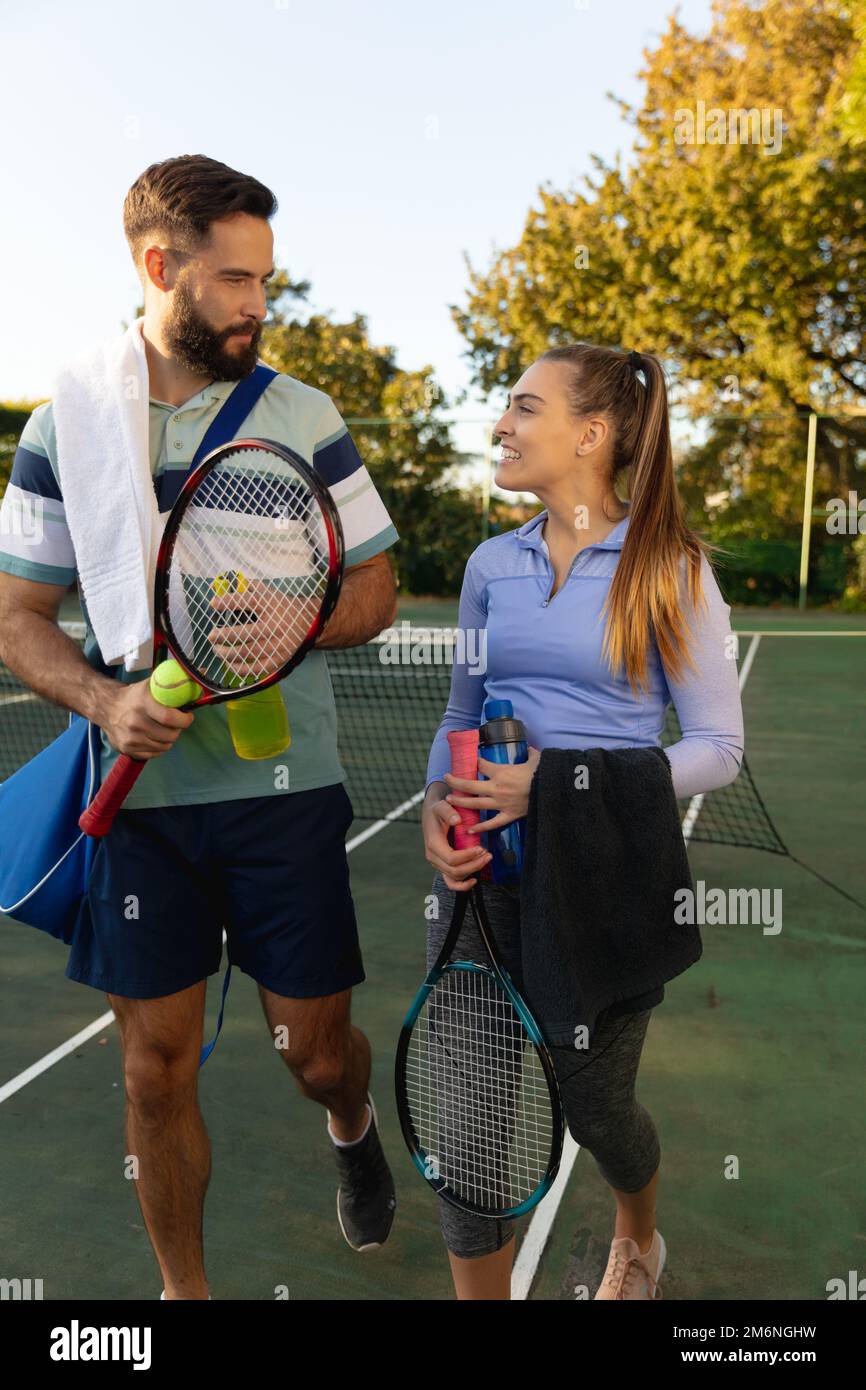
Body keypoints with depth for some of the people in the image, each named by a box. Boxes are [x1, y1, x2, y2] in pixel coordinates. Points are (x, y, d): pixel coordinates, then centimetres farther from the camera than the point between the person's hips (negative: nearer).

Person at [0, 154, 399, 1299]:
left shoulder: (305, 418, 1)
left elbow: (374, 593, 4)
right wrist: (105, 698, -16)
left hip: (286, 785, 0)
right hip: (140, 790, 1)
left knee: (316, 1048, 9)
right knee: (156, 1071, 9)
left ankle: (352, 1126, 47)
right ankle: (182, 1284, 35)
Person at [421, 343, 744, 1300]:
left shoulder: (670, 569, -7)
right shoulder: (492, 564, 5)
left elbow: (718, 747, -9)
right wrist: (436, 799, -8)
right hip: (482, 866, 3)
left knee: (593, 1104, 15)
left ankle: (637, 1241, 50)